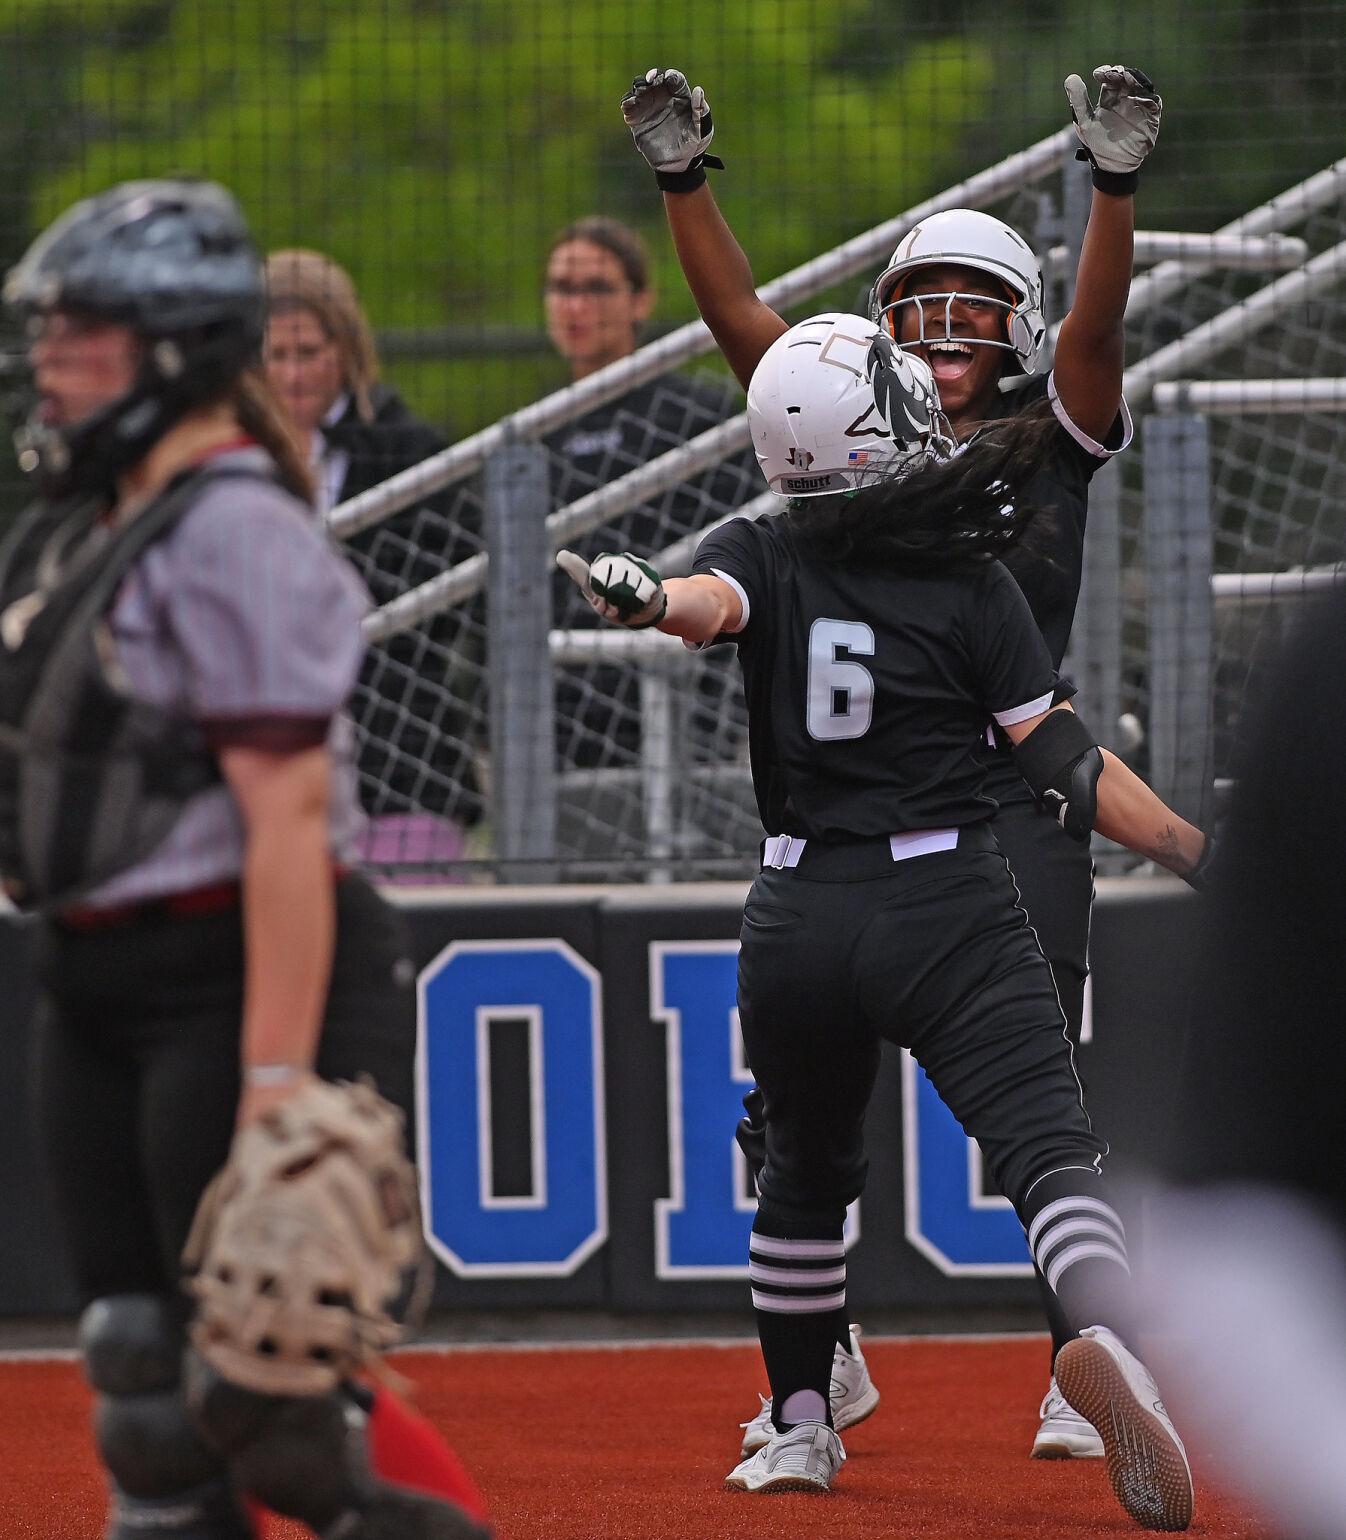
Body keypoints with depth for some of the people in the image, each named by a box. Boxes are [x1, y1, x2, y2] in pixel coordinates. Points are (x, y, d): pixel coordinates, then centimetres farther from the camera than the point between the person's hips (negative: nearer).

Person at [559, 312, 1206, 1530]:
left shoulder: (762, 558, 5)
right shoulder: (974, 586, -1)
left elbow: (709, 601, -20)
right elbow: (1065, 766, -4)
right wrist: (1203, 856, 1)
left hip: (798, 923, 3)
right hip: (950, 915, -3)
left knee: (808, 1167, 24)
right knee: (1050, 1148, -15)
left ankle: (800, 1427, 29)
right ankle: (1108, 1335, -43)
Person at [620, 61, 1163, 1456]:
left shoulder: (1054, 443, 3)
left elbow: (1096, 322, -13)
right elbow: (741, 318, 2)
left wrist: (1116, 182, -28)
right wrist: (681, 179, -9)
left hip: (1014, 803, -3)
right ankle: (827, 1367, 18)